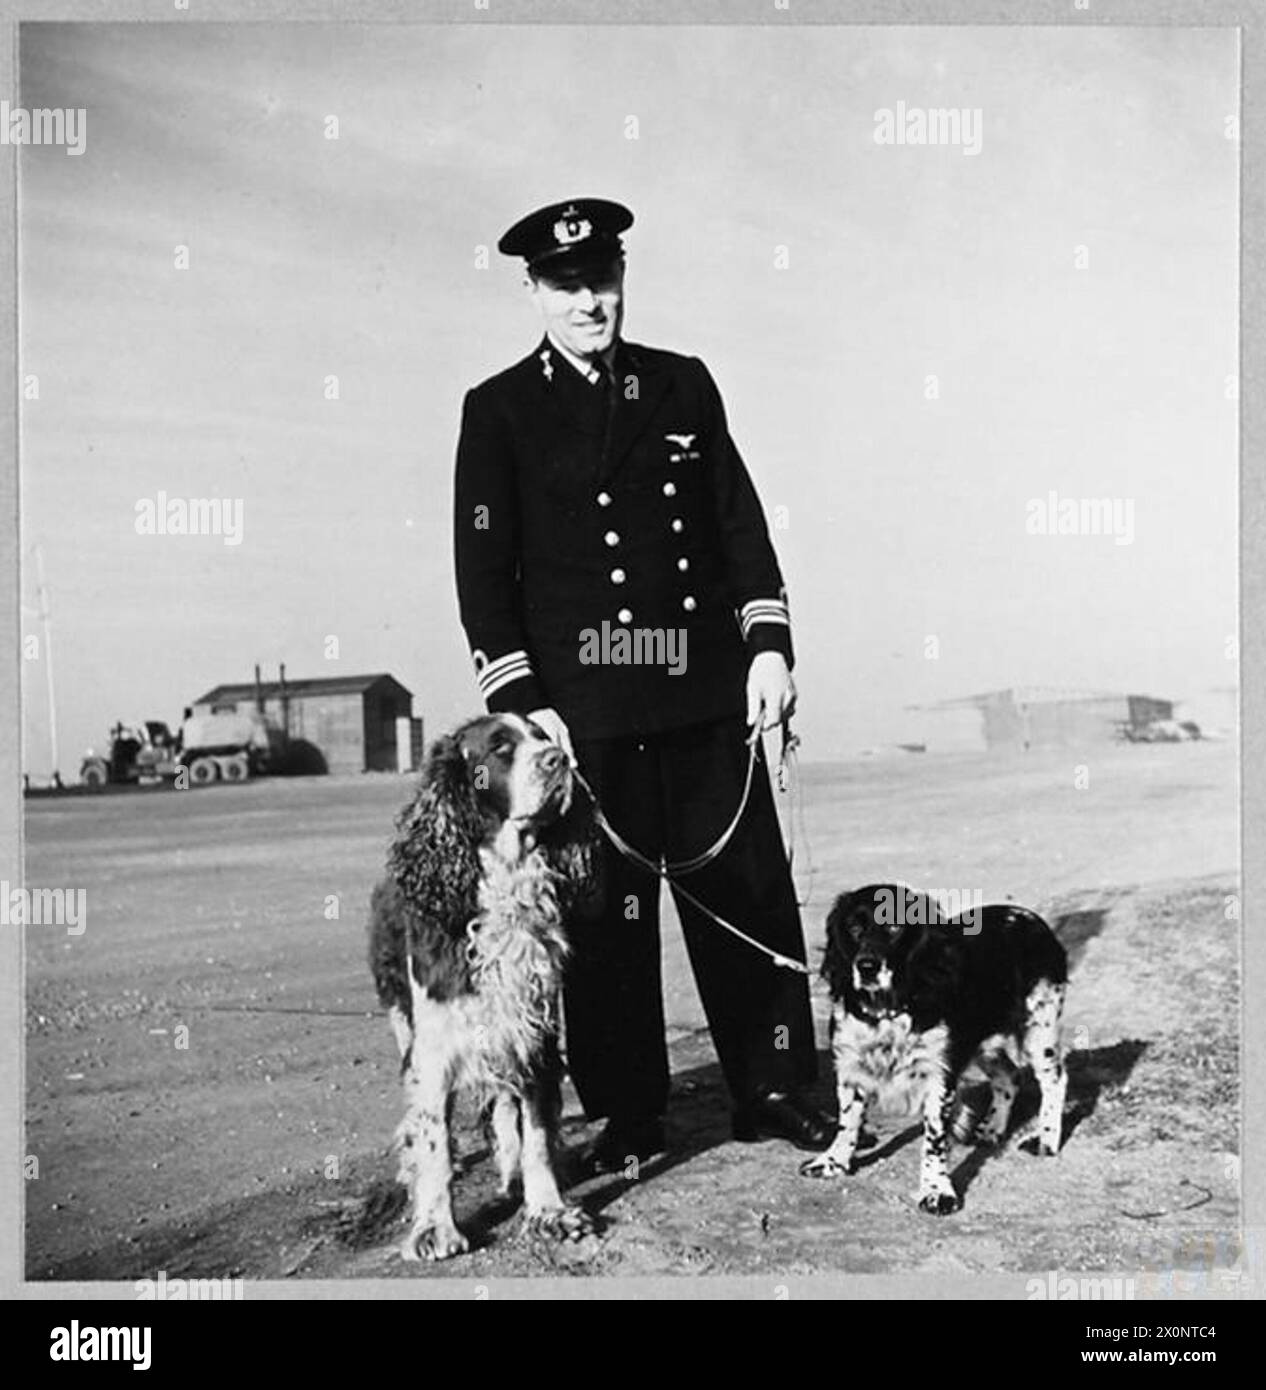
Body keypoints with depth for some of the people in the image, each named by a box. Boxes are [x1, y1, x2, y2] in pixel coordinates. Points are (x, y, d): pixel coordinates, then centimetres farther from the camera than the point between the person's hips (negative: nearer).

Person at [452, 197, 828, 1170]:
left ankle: (771, 1089, 21)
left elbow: (742, 524, 12)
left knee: (750, 892, 7)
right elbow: (483, 571, -1)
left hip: (706, 690, 3)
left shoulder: (685, 386, 12)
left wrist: (768, 643, 1)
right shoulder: (499, 411, 2)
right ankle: (626, 1114, 17)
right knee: (604, 909, 4)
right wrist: (520, 703, -9)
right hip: (583, 702, -3)